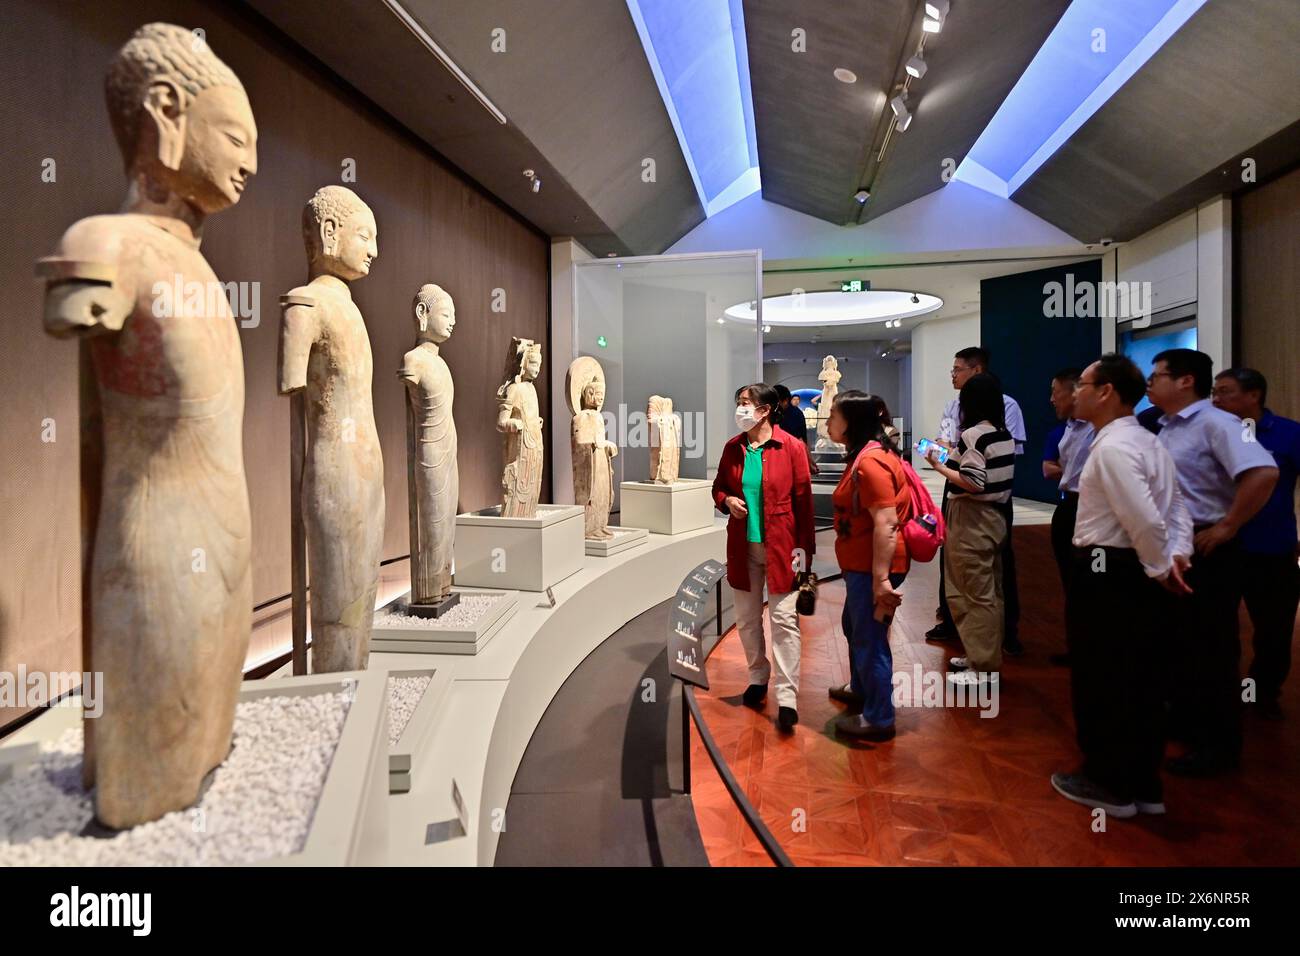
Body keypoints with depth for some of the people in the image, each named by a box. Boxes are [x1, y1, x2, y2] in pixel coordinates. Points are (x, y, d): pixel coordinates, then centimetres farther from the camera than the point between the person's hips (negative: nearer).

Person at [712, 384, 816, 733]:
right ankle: (758, 677, 34)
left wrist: (803, 546, -10)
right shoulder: (732, 448, 4)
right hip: (742, 546, 5)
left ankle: (787, 698, 2)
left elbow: (803, 499, -7)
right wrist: (726, 501, -8)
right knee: (746, 617, 14)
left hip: (780, 545, -5)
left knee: (784, 619, -4)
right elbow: (718, 487, 15)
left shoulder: (791, 447, -9)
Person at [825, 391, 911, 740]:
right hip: (861, 564, 11)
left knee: (870, 638, 2)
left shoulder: (871, 461, -22)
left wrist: (881, 579, -27)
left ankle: (879, 719, 17)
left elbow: (886, 523, -27)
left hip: (873, 567, -11)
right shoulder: (864, 456, 12)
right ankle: (860, 689, 45)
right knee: (854, 627, 25)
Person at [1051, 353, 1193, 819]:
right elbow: (1176, 509, 14)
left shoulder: (1112, 447, -19)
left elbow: (1146, 521, -27)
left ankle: (1109, 785, 19)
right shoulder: (1148, 443, 14)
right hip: (1136, 573, 10)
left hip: (1106, 575, -10)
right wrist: (1175, 558, 2)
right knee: (1140, 682, 17)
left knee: (1100, 682, 5)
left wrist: (1160, 568, -12)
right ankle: (1144, 784, 29)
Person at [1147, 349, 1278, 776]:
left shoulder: (1214, 423, -16)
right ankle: (1184, 721, 37)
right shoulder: (1166, 430, 10)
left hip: (1203, 549, -9)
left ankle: (1218, 745, 17)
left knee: (1210, 649, 3)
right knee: (1176, 641, 20)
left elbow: (1264, 472, -31)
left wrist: (1227, 527, -24)